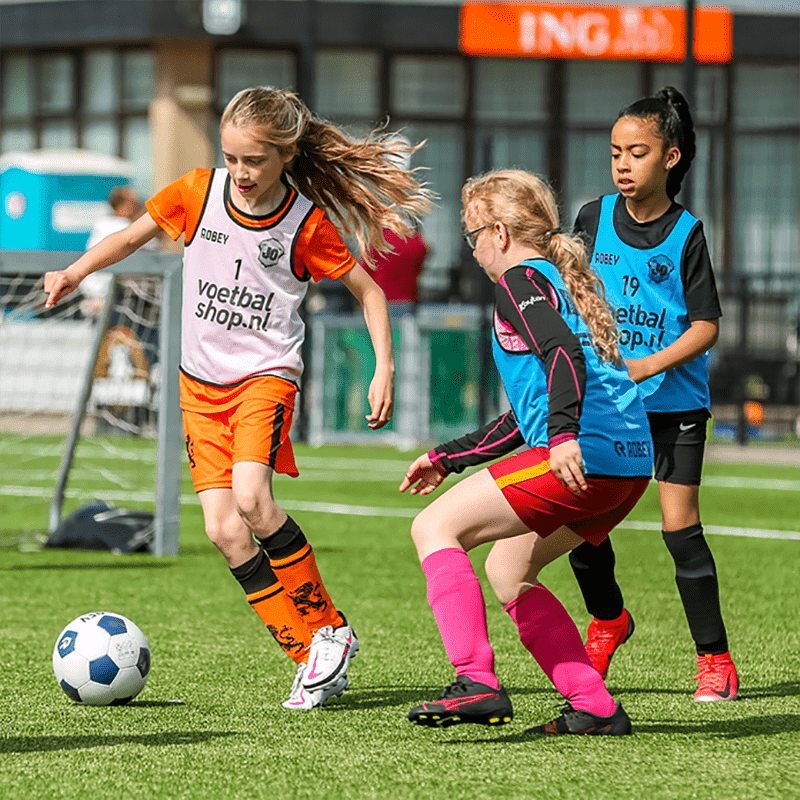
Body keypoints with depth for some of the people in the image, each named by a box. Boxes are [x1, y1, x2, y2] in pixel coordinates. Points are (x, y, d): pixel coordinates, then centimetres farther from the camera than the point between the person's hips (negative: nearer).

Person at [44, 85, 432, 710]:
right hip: (201, 381, 4)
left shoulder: (307, 223, -10)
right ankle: (311, 656, 0)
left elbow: (368, 290, 0)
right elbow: (132, 236, 11)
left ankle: (328, 628, -11)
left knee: (250, 496, -28)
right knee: (224, 531, -8)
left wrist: (385, 369, -9)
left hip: (266, 373, -4)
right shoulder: (199, 193, -3)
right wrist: (76, 273, -4)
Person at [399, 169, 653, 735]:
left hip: (586, 455, -9)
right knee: (507, 570, 21)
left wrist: (563, 435, -33)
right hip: (632, 460, 9)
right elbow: (528, 413, 36)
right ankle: (597, 709, 12)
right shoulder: (564, 281, 30)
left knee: (435, 527, -4)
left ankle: (478, 684, -18)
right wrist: (448, 458, 39)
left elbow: (564, 353, -20)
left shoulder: (519, 280, 0)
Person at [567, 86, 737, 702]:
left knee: (679, 525, -9)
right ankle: (608, 619, 27)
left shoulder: (686, 234, -6)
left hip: (673, 400, -3)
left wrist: (648, 365, -20)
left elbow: (706, 325, -9)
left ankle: (715, 657, 0)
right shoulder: (594, 218, 2)